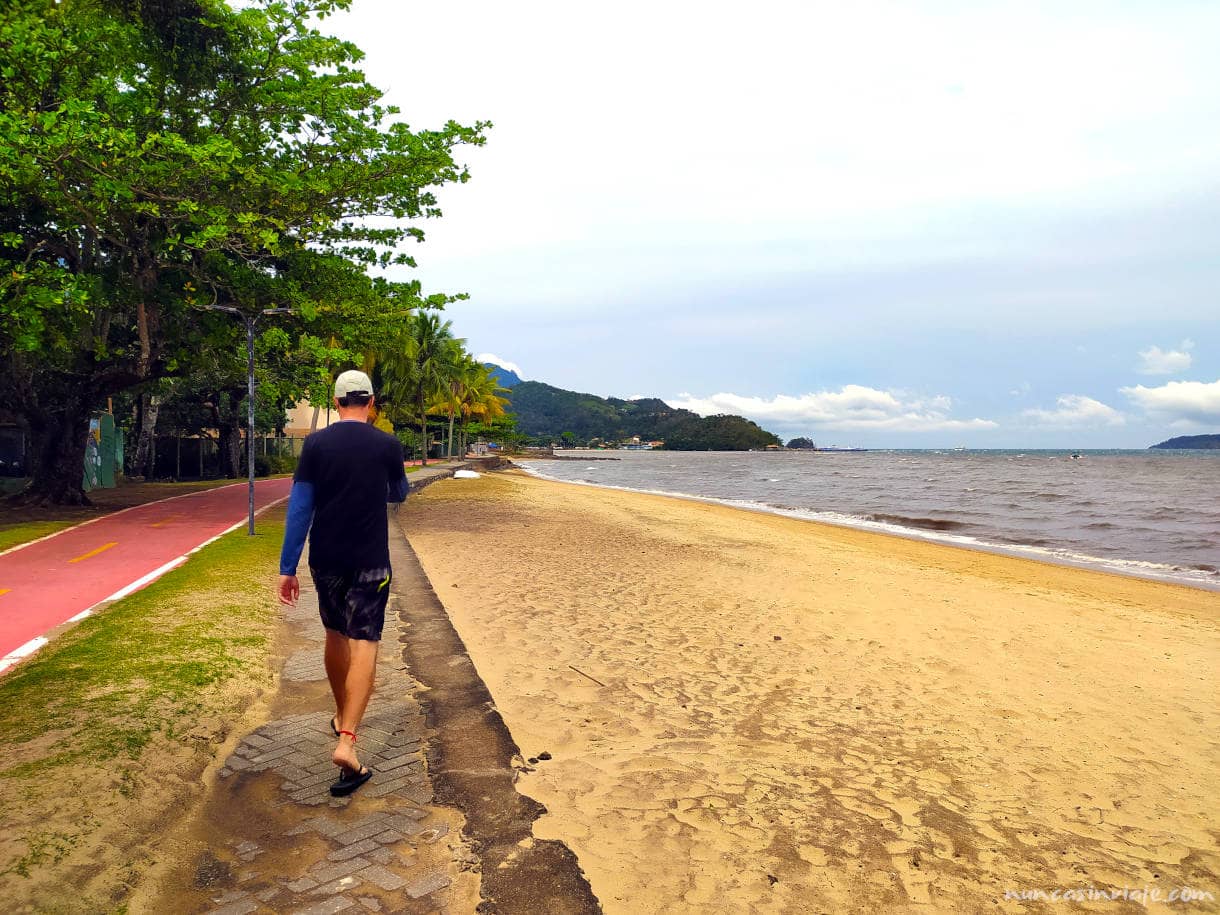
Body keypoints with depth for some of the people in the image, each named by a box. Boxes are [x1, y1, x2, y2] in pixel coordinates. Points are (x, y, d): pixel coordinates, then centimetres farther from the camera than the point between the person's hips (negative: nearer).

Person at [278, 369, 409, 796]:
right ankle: (346, 742, -14)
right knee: (363, 645, -2)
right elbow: (399, 494, 13)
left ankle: (343, 717, 38)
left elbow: (299, 506, -6)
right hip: (370, 562, -2)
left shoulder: (316, 443, -3)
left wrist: (287, 567, -1)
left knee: (336, 636, 20)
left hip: (326, 560, 3)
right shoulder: (387, 445, -5)